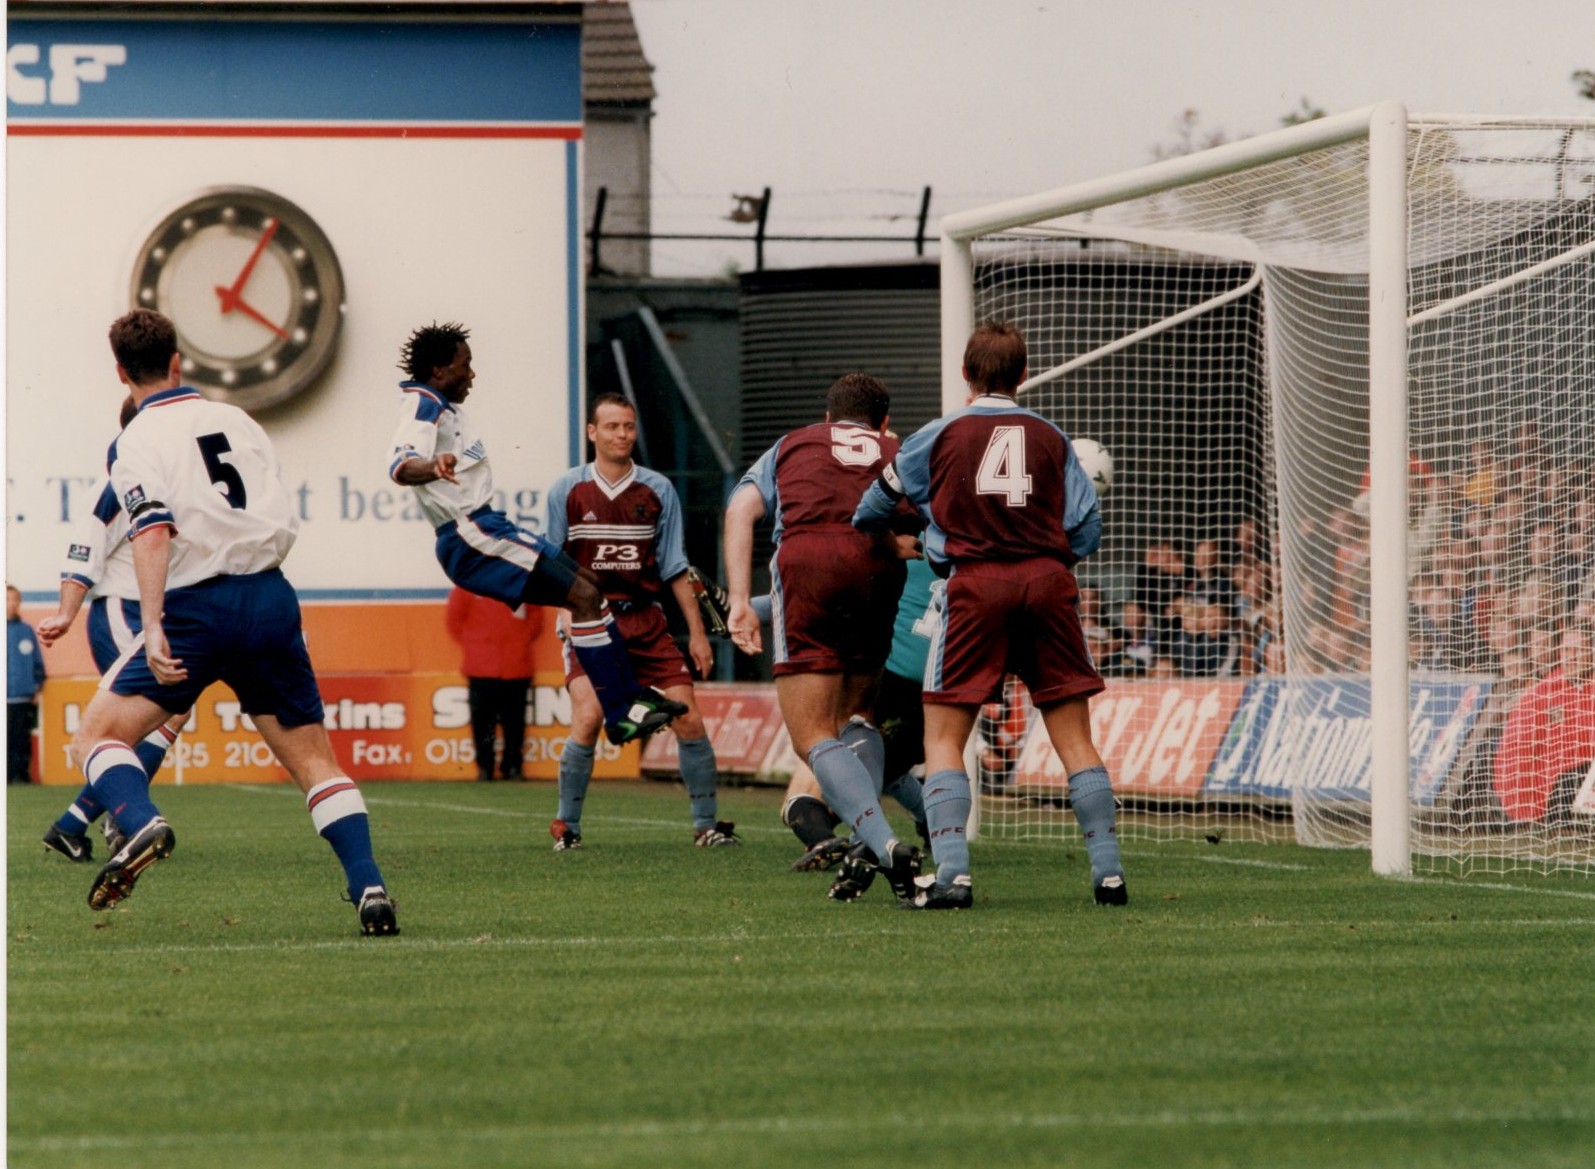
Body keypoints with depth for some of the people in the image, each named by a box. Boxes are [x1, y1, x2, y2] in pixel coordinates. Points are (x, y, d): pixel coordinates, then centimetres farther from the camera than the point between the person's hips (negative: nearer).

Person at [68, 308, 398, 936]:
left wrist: (154, 627, -24)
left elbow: (154, 531, -17)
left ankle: (140, 823, -25)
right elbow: (286, 525, 13)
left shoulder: (135, 442, -1)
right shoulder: (237, 420, 14)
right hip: (272, 598, 4)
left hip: (198, 607, -4)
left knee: (95, 737, 4)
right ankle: (370, 889, -4)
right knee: (314, 760, 11)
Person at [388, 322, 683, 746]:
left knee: (588, 590, 14)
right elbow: (401, 465, -36)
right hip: (473, 537, -11)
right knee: (585, 596, -16)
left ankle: (631, 696, 20)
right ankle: (619, 716, -16)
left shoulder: (440, 406, 18)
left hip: (485, 528, 11)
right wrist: (432, 468, -56)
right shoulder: (423, 406, -15)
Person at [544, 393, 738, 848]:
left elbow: (675, 568, 9)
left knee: (688, 718, -6)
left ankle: (707, 824, 7)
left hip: (646, 621, 2)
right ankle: (566, 826, -4)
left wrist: (697, 632, 6)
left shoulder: (657, 490, 5)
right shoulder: (567, 490, 1)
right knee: (588, 717, -20)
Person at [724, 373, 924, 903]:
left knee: (813, 738, -3)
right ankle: (866, 843, 2)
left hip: (804, 561, -2)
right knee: (856, 715, 22)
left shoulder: (791, 446, 29)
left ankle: (884, 844, -24)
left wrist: (739, 600, 6)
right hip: (880, 571, 2)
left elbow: (741, 510, 12)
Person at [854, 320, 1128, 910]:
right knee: (1073, 735, 6)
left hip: (975, 580, -2)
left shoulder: (941, 435, 9)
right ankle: (1108, 872, 2)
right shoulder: (1050, 437, 12)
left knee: (944, 736, 2)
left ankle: (952, 873, -12)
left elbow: (877, 503, 22)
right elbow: (1087, 527, 9)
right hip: (1048, 580, 2)